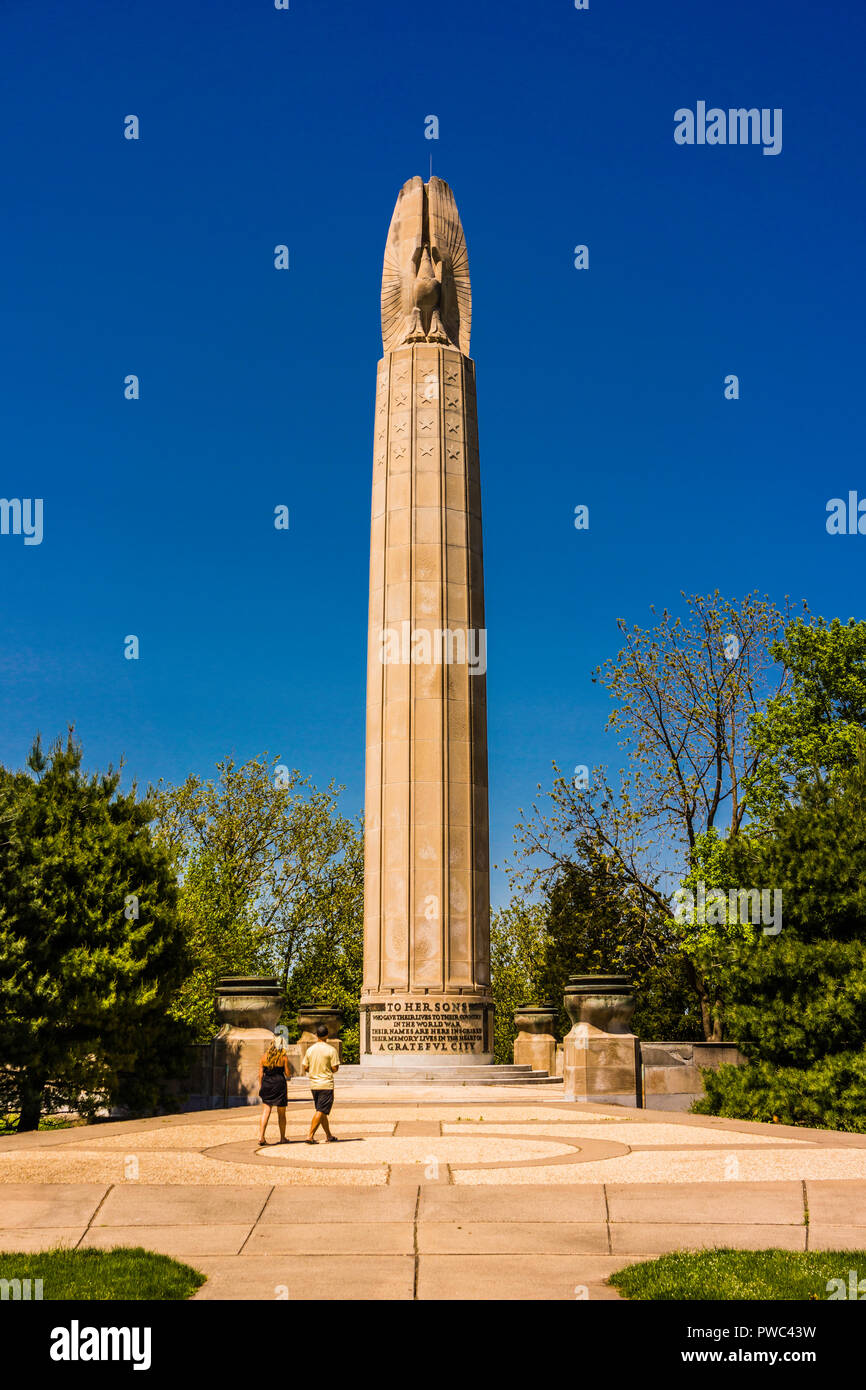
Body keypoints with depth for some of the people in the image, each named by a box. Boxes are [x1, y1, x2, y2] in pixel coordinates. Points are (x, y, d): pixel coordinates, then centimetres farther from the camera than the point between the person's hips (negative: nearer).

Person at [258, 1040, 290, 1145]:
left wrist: (260, 1087, 8)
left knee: (266, 1111, 3)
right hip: (279, 1083, -2)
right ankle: (282, 1138, 19)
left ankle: (261, 1136, -11)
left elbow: (260, 1073, 3)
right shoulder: (283, 1057, -3)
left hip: (266, 1084, 2)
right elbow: (287, 1073, -4)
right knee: (281, 1113, 10)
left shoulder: (264, 1056, 5)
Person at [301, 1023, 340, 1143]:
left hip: (314, 1084, 6)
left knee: (322, 1111, 15)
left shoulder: (310, 1050, 4)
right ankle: (310, 1136, -12)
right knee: (321, 1111, -4)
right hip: (326, 1084, -6)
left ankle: (329, 1136, 23)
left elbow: (304, 1067, 6)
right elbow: (335, 1068, -12)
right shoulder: (331, 1050, -10)